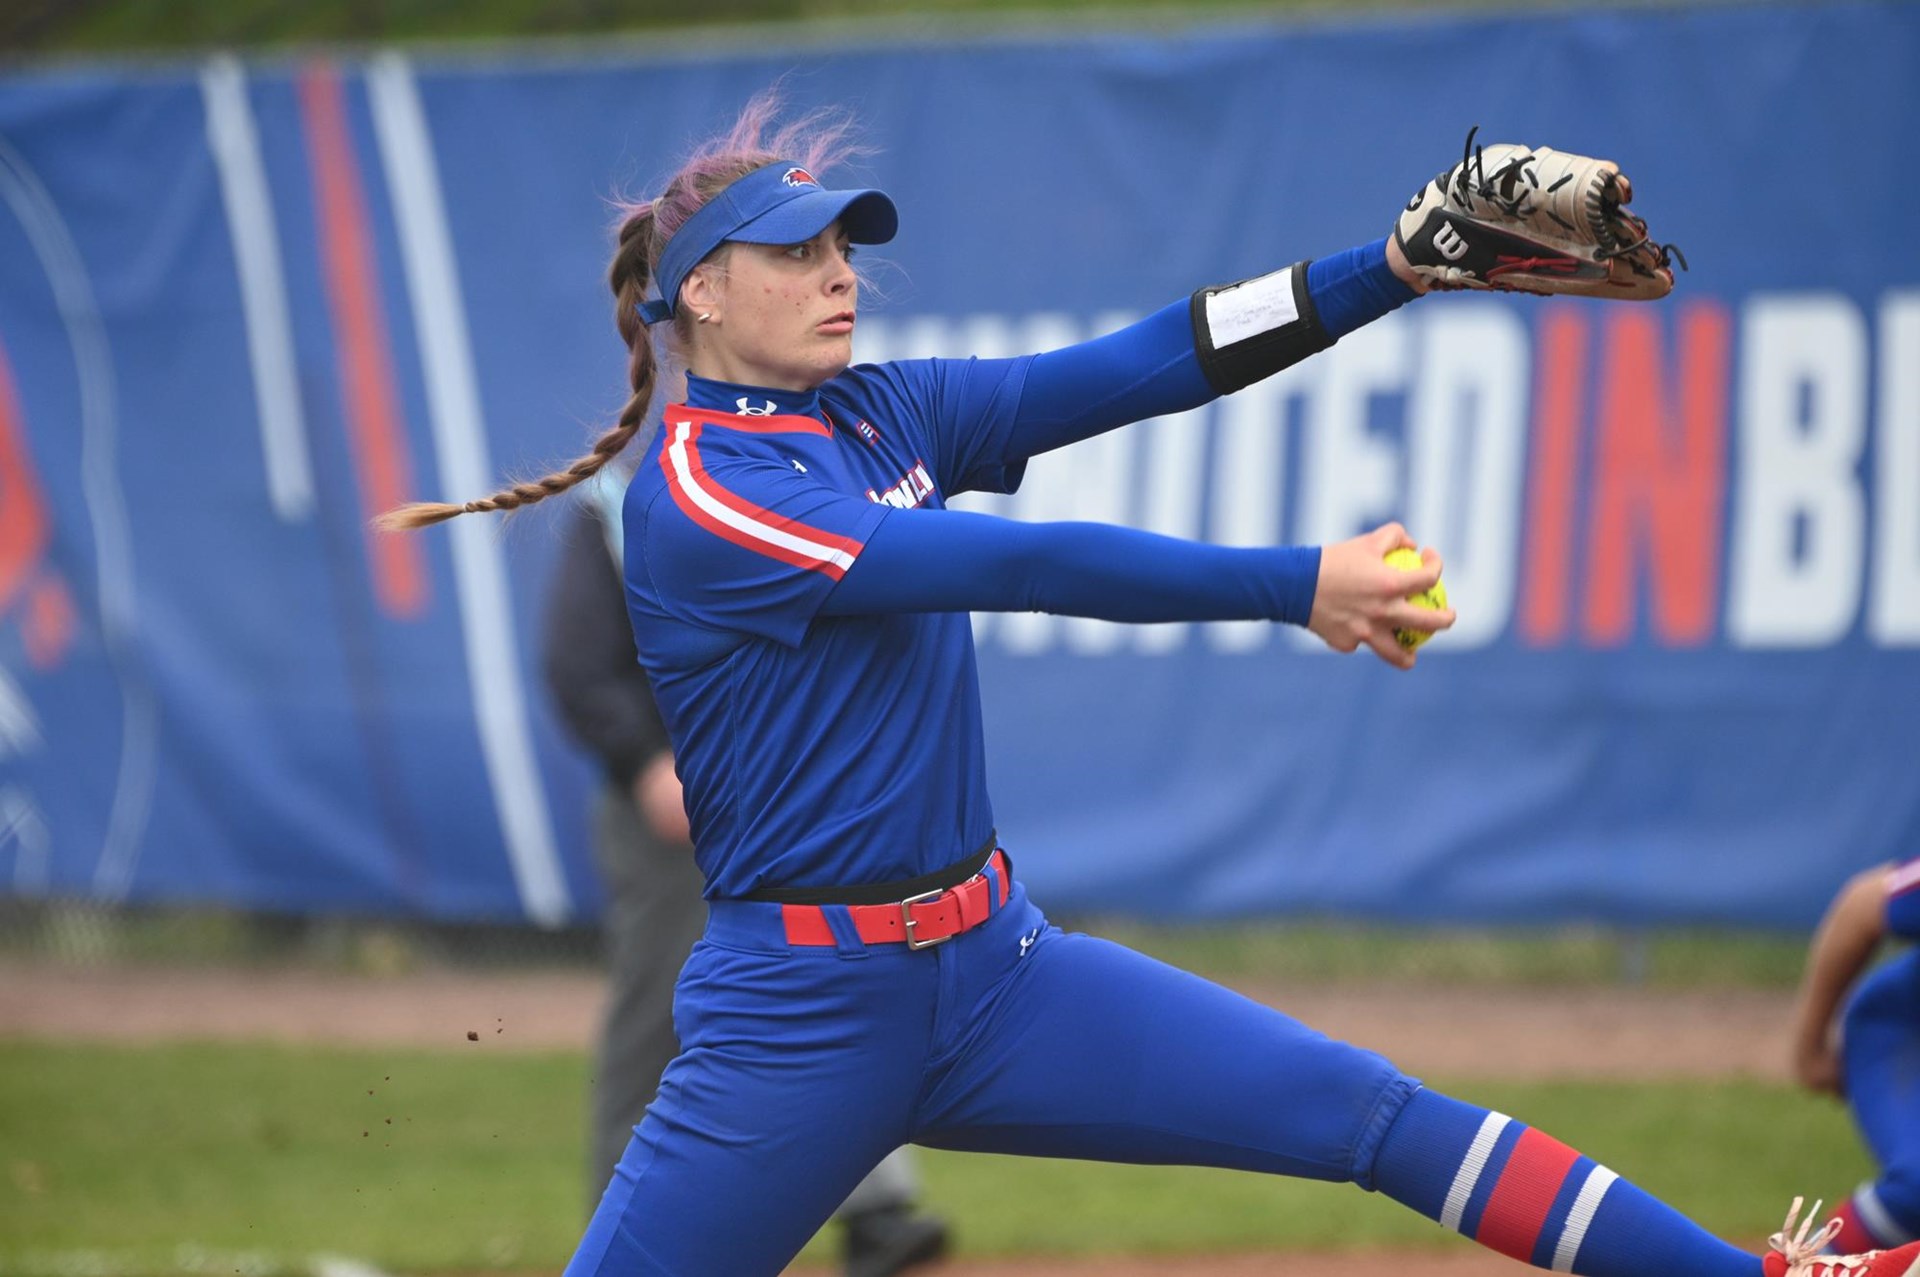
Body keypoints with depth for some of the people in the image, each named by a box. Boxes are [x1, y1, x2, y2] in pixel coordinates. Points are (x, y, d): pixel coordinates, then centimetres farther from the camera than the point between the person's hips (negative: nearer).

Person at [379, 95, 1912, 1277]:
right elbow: (1020, 567, -22)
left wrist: (1398, 268, -8)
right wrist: (1296, 586, -26)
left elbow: (1141, 371, 1)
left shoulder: (884, 415, 9)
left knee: (1374, 1111, -1)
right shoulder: (696, 493, -14)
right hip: (802, 1018, -6)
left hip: (994, 974, 6)